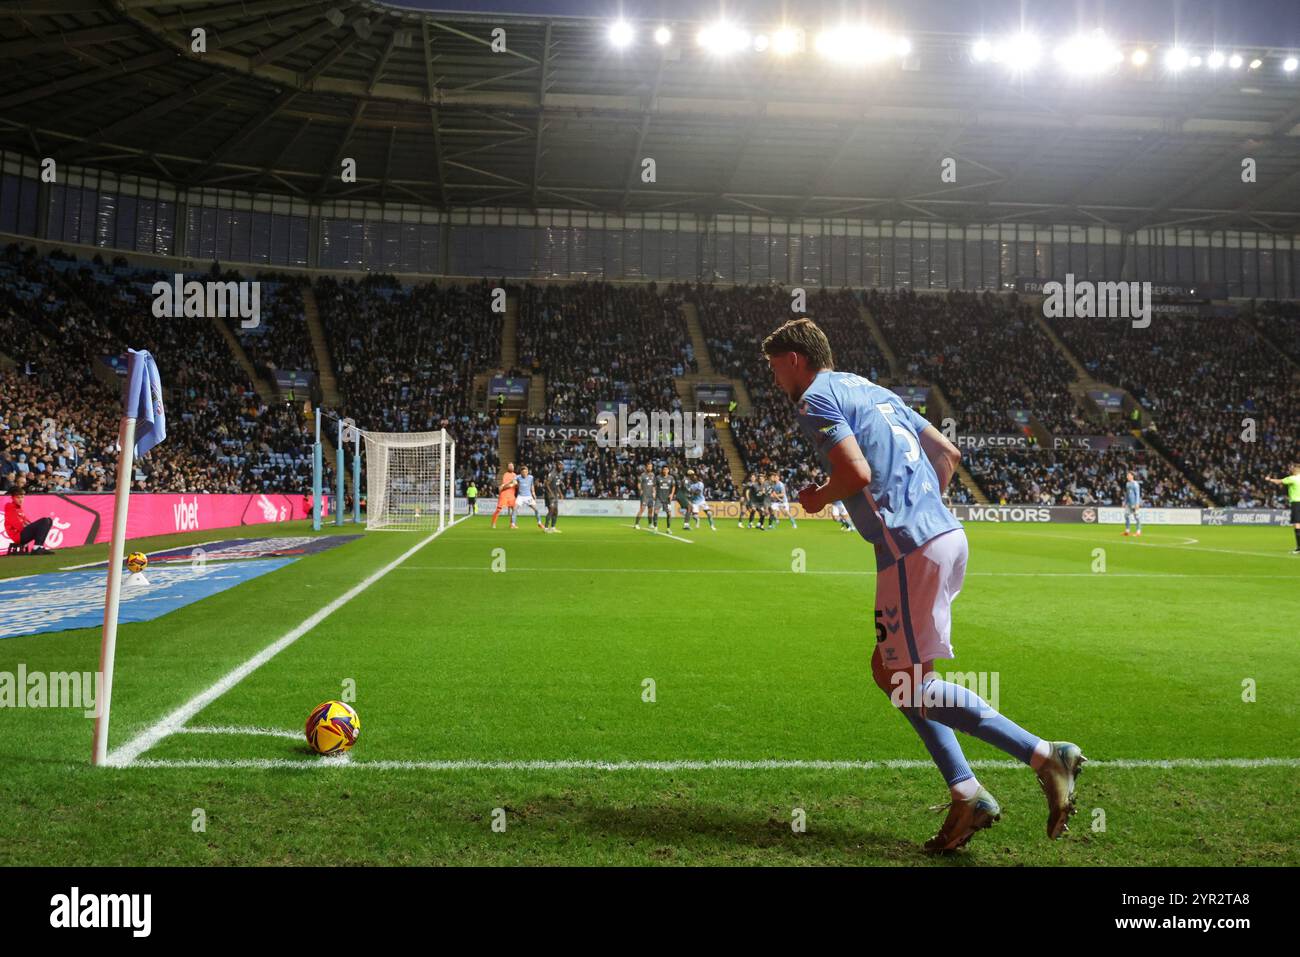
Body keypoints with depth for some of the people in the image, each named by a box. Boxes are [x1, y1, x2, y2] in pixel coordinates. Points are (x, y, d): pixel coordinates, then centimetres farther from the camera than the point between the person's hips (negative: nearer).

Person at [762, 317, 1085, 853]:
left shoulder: (815, 400, -3)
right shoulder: (872, 390, 24)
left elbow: (857, 473, -17)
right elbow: (947, 455, 23)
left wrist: (817, 499, 2)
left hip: (912, 549, -9)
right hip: (946, 534, 10)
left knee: (910, 684, -3)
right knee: (888, 671, 14)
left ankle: (1044, 755, -7)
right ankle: (966, 795, 11)